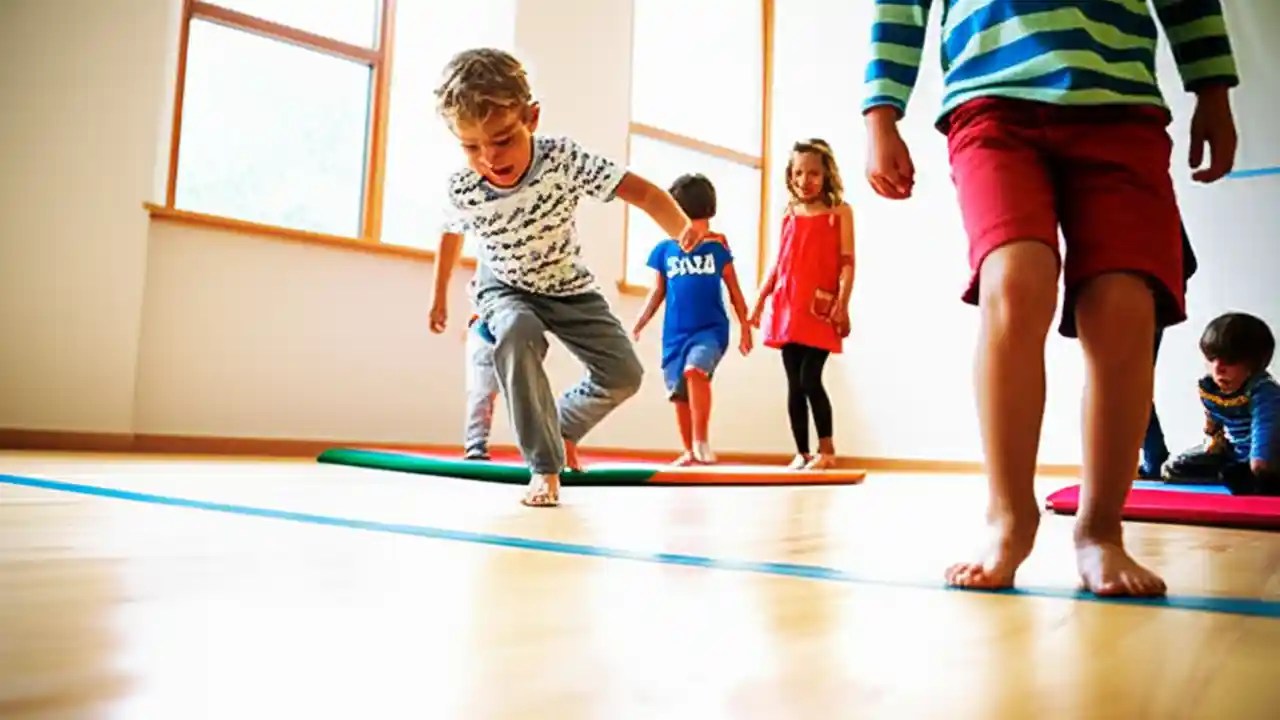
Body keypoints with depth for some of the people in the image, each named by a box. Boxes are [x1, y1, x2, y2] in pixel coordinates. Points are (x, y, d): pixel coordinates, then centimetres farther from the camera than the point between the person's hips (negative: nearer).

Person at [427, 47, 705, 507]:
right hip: (504, 287, -1)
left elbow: (641, 192, -36)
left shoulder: (564, 159, -32)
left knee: (623, 374, -5)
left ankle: (562, 424, 27)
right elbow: (451, 236, -1)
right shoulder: (460, 192, -25)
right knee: (517, 336, -35)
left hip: (568, 286, 1)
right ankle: (545, 467, -23)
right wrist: (440, 296, 11)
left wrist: (684, 231, -55)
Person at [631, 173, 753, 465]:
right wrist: (638, 325, 4)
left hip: (710, 328, -3)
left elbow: (734, 291, 6)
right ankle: (689, 451, 24)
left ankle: (701, 440, -19)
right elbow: (657, 293, 10)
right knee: (680, 393, 9)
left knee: (695, 370, -30)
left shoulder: (718, 248, -1)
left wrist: (745, 327, 7)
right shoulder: (664, 250, 2)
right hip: (675, 333, 3)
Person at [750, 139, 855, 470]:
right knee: (793, 384, 4)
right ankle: (802, 453, 11)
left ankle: (826, 448, 3)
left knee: (810, 378, -12)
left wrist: (842, 304, -13)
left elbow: (847, 261, -3)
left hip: (820, 309, -4)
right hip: (787, 307, 4)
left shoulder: (839, 211, 3)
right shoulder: (789, 214, 14)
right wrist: (760, 300, 12)